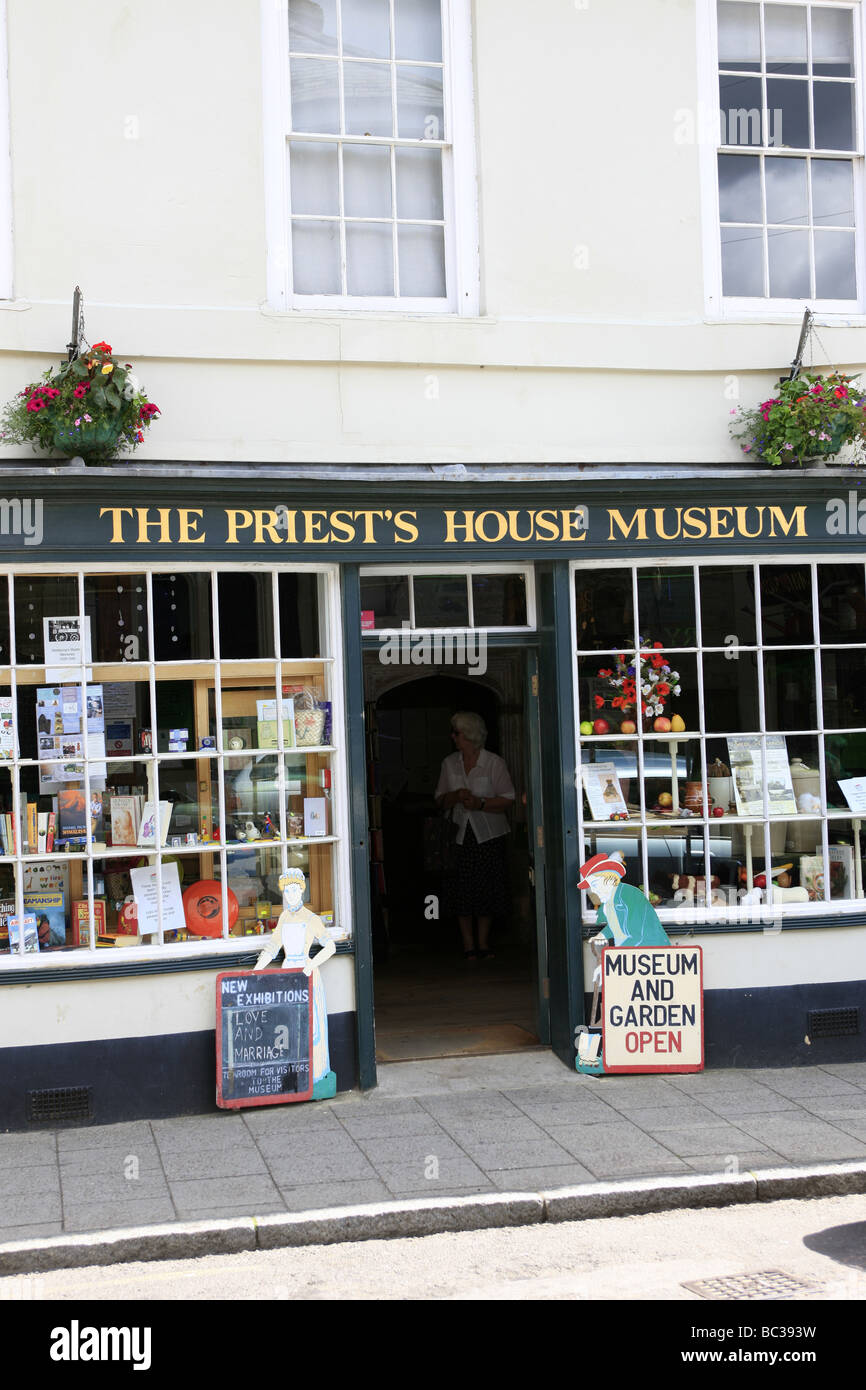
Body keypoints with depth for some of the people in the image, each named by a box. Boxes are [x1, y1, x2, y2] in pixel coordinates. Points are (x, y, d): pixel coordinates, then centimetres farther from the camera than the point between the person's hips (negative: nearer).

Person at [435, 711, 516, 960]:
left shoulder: (494, 763, -3)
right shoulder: (449, 763, 8)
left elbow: (507, 799, -5)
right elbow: (439, 800, 11)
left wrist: (479, 804, -18)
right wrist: (456, 796, -9)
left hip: (489, 835, -2)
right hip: (460, 835, 2)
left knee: (488, 890, 2)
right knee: (461, 891, -2)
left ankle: (483, 943, 15)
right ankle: (468, 945, 7)